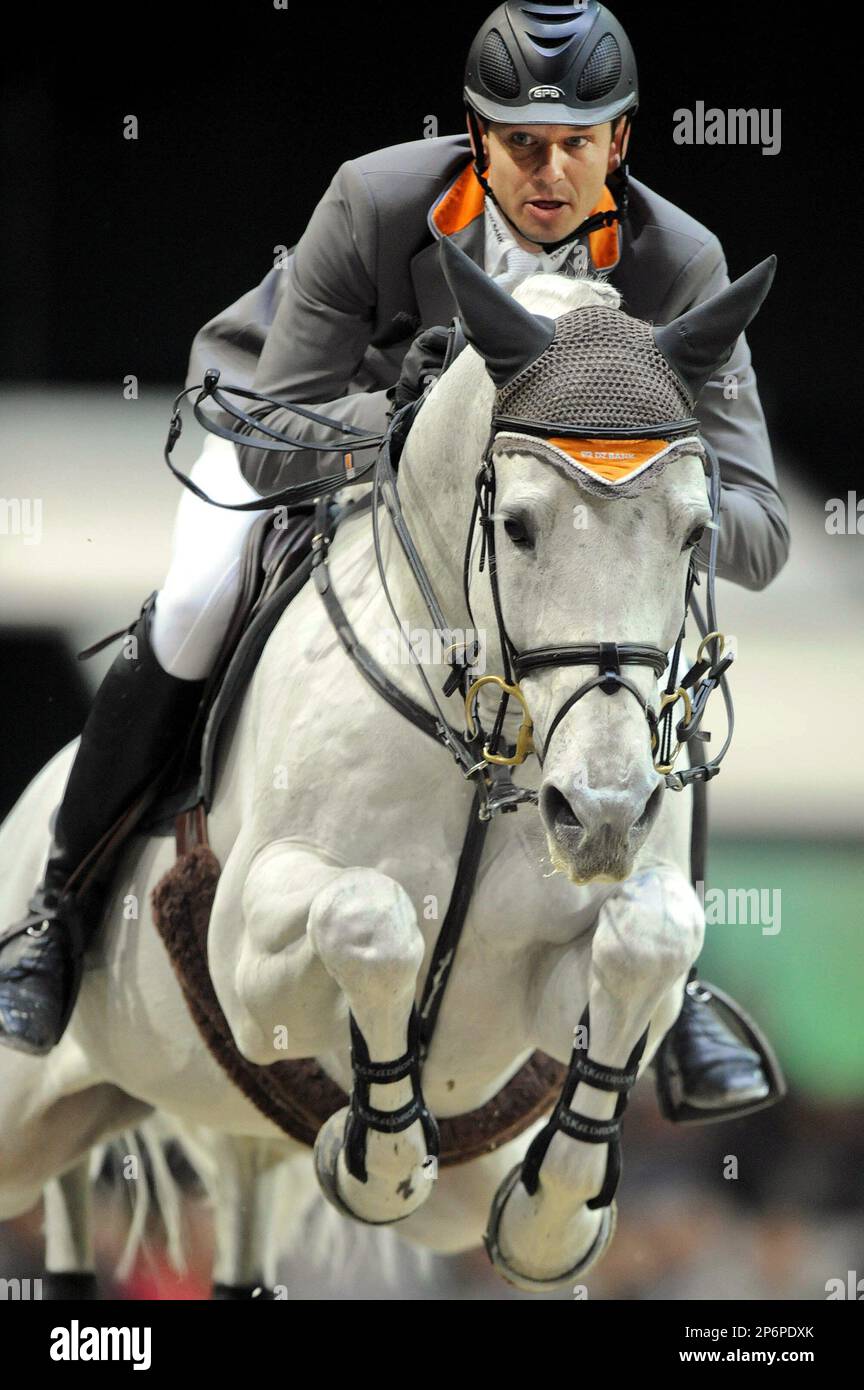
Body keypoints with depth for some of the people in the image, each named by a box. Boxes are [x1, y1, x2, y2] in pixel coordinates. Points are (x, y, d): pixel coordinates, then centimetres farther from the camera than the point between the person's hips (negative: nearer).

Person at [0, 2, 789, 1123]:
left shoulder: (680, 268, -31)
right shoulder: (375, 203, -36)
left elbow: (758, 534, -31)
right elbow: (273, 443, -33)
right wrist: (400, 411, -53)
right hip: (298, 415, -2)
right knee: (194, 611, -27)